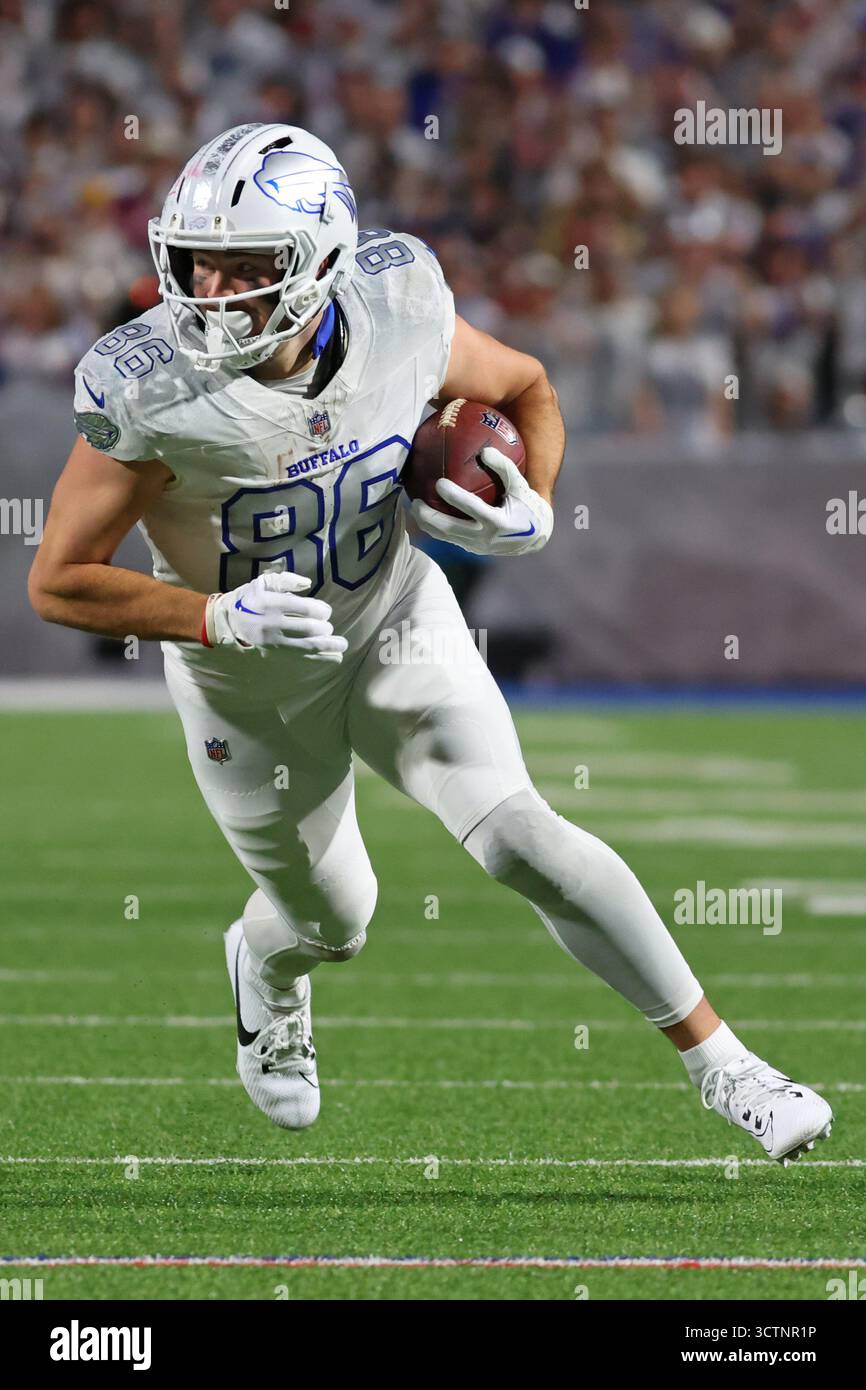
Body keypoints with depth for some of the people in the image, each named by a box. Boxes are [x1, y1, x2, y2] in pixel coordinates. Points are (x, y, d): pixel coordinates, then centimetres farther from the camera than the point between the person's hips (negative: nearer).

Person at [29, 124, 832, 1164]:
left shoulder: (399, 317, -23)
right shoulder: (151, 393, -32)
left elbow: (525, 390, -1)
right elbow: (58, 582, -23)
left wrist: (533, 512, -20)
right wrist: (220, 617, -35)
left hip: (397, 629, 1)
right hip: (249, 689, -1)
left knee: (518, 836, -17)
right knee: (330, 920, 18)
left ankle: (718, 1063, -7)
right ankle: (265, 963, 57)